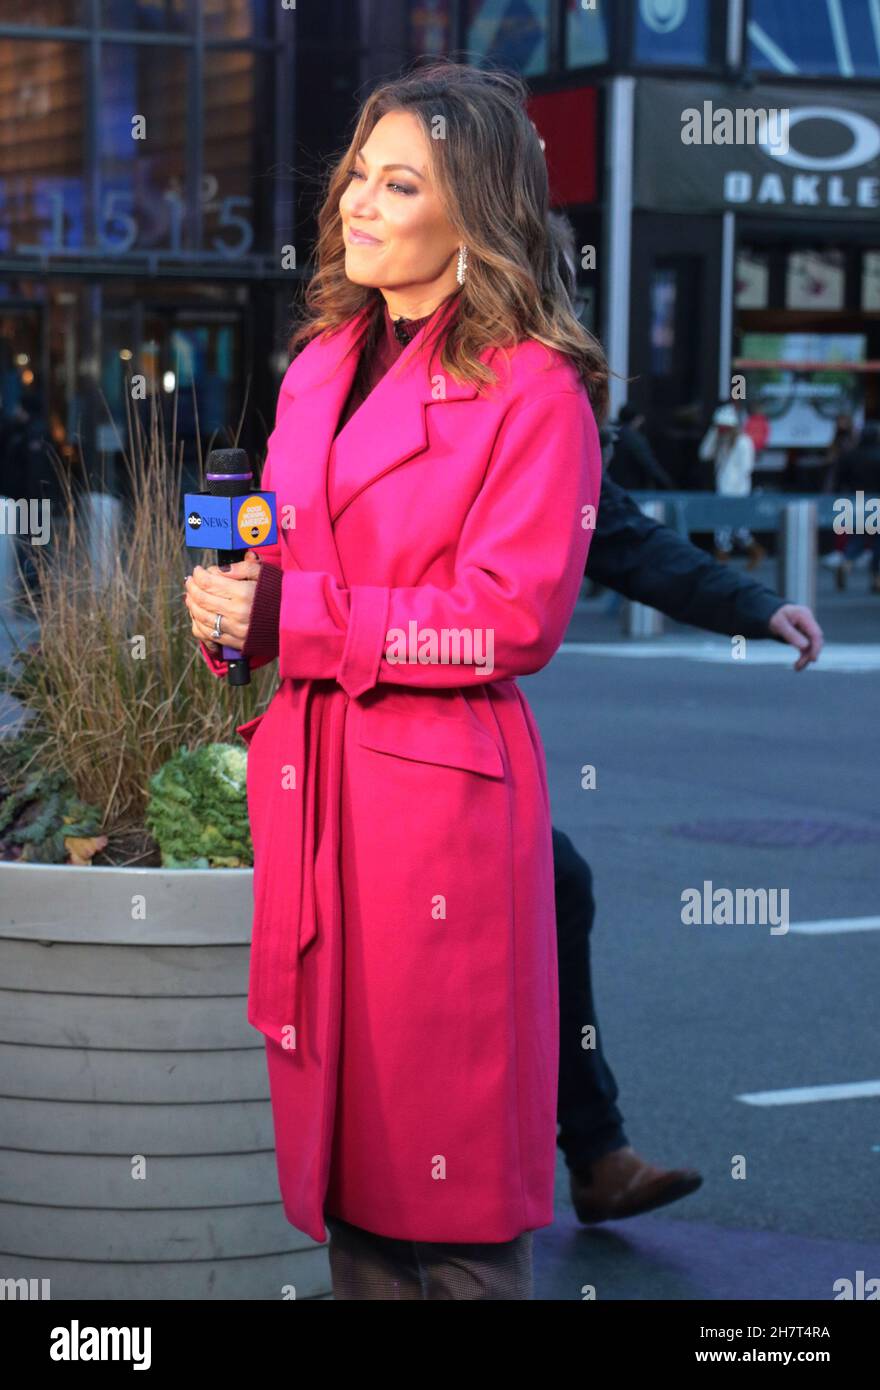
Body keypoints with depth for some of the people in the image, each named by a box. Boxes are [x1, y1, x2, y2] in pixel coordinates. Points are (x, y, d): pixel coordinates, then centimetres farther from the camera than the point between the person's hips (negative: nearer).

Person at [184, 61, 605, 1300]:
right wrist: (230, 602, -1)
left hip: (440, 790, -7)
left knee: (442, 1128, 0)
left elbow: (513, 618, -16)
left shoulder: (534, 388, -8)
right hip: (308, 773, 7)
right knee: (341, 1094, 12)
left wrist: (293, 618, -15)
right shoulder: (322, 363, 15)